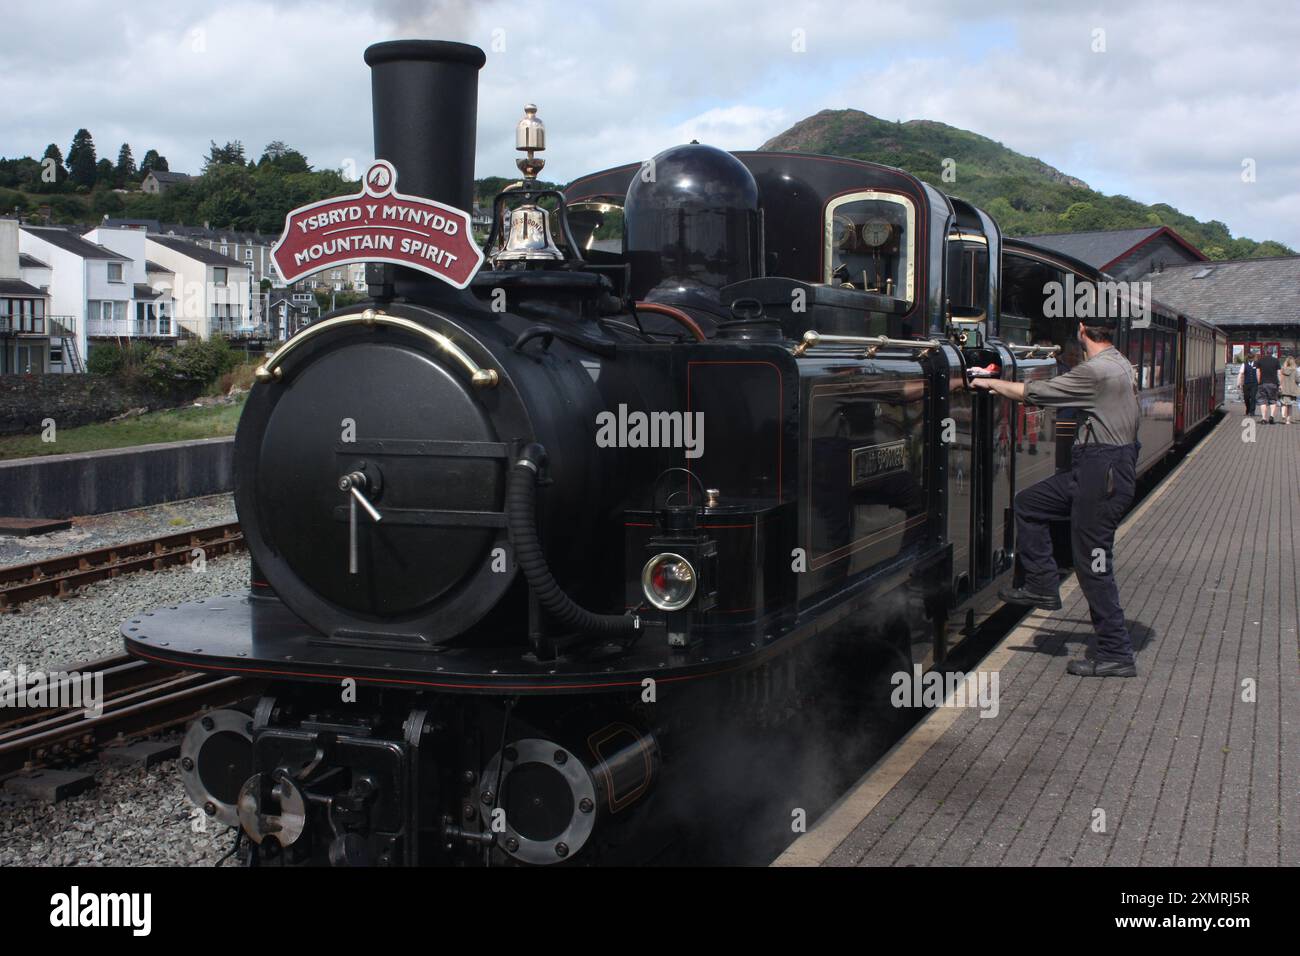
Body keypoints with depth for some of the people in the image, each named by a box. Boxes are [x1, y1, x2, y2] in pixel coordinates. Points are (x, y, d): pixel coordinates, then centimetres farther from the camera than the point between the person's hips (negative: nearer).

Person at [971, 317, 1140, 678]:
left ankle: (1116, 654, 2)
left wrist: (989, 384, 3)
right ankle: (1043, 586, 21)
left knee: (1094, 565, -5)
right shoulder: (1120, 365, 12)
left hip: (1101, 473, -10)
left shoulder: (1095, 371, -19)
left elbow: (1029, 392, -14)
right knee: (1029, 504, 17)